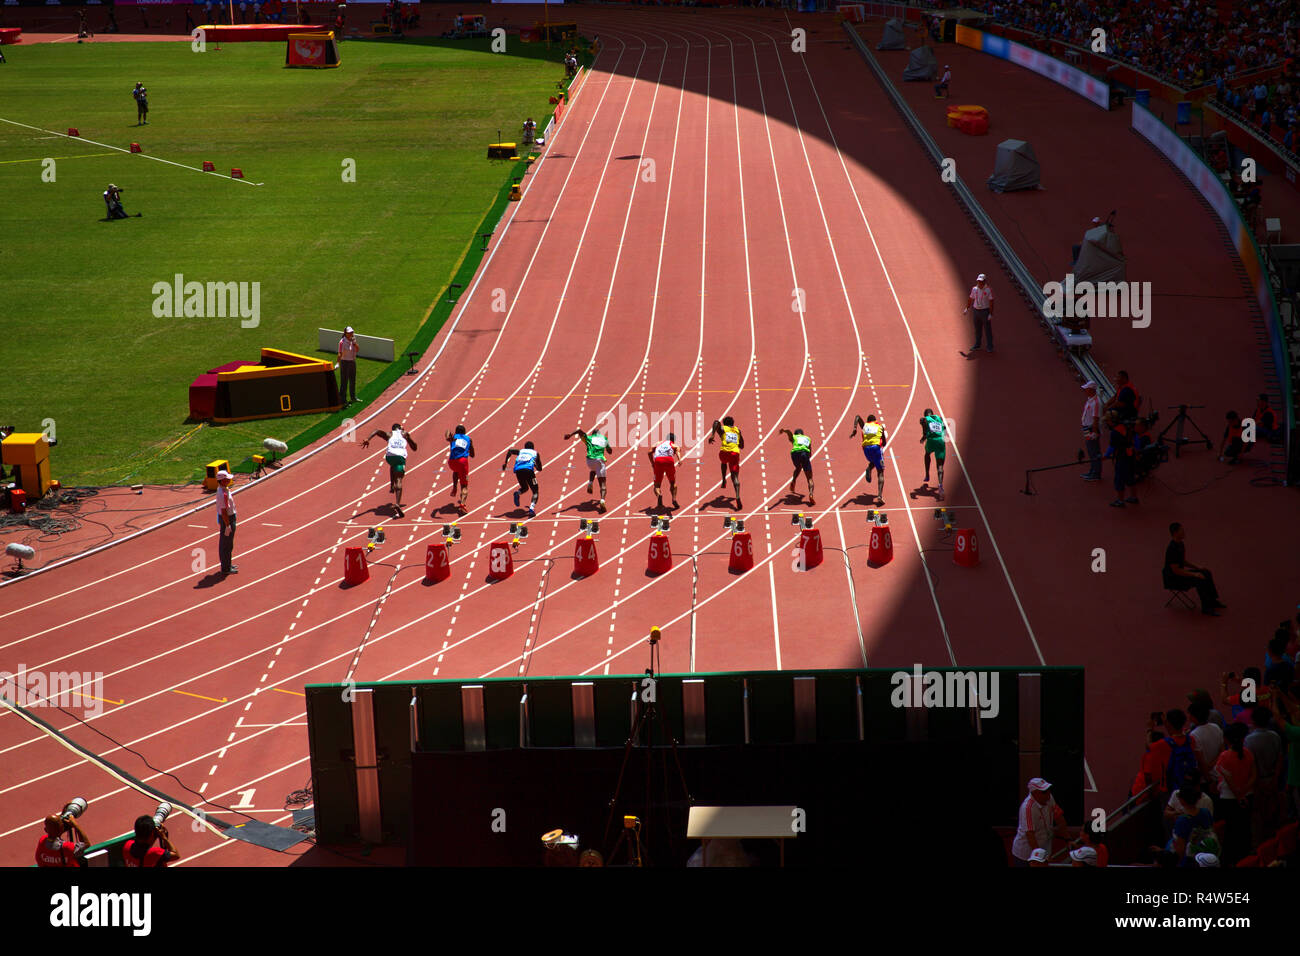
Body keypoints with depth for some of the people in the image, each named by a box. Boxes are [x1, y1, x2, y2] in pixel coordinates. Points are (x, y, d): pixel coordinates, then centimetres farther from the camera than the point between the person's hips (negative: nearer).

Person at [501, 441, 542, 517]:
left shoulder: (520, 451, 31)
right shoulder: (535, 453, 27)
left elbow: (510, 451, 11)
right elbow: (539, 468, 30)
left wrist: (505, 462, 13)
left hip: (518, 470, 3)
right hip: (528, 470, -3)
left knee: (524, 488, 30)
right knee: (535, 492, 7)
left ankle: (517, 493, -6)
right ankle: (531, 509, -20)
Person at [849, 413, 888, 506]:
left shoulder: (864, 426, 21)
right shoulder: (880, 427, 19)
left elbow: (858, 417, 2)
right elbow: (884, 443, 17)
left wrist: (854, 429, -9)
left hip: (866, 448, 2)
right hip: (877, 446, -2)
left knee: (873, 462, 37)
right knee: (880, 473, 2)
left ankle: (869, 468, -1)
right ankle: (880, 496, -14)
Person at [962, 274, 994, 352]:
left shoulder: (989, 289, -12)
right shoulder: (974, 289, 4)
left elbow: (991, 302, -14)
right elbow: (971, 299, 18)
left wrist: (991, 314, -18)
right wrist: (967, 309, 21)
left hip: (985, 311, -5)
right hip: (976, 311, 5)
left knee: (988, 329, -2)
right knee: (977, 329, 15)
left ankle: (990, 346, 5)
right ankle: (977, 345, 26)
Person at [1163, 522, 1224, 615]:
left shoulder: (1180, 544, 5)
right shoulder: (1172, 549, -28)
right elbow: (1176, 570, -28)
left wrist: (1198, 567, 8)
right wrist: (1194, 574, -24)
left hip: (1179, 573, 10)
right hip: (1173, 578, -10)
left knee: (1206, 573, 8)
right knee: (1201, 580, -24)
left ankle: (1213, 601, 16)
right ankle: (1206, 607, -11)